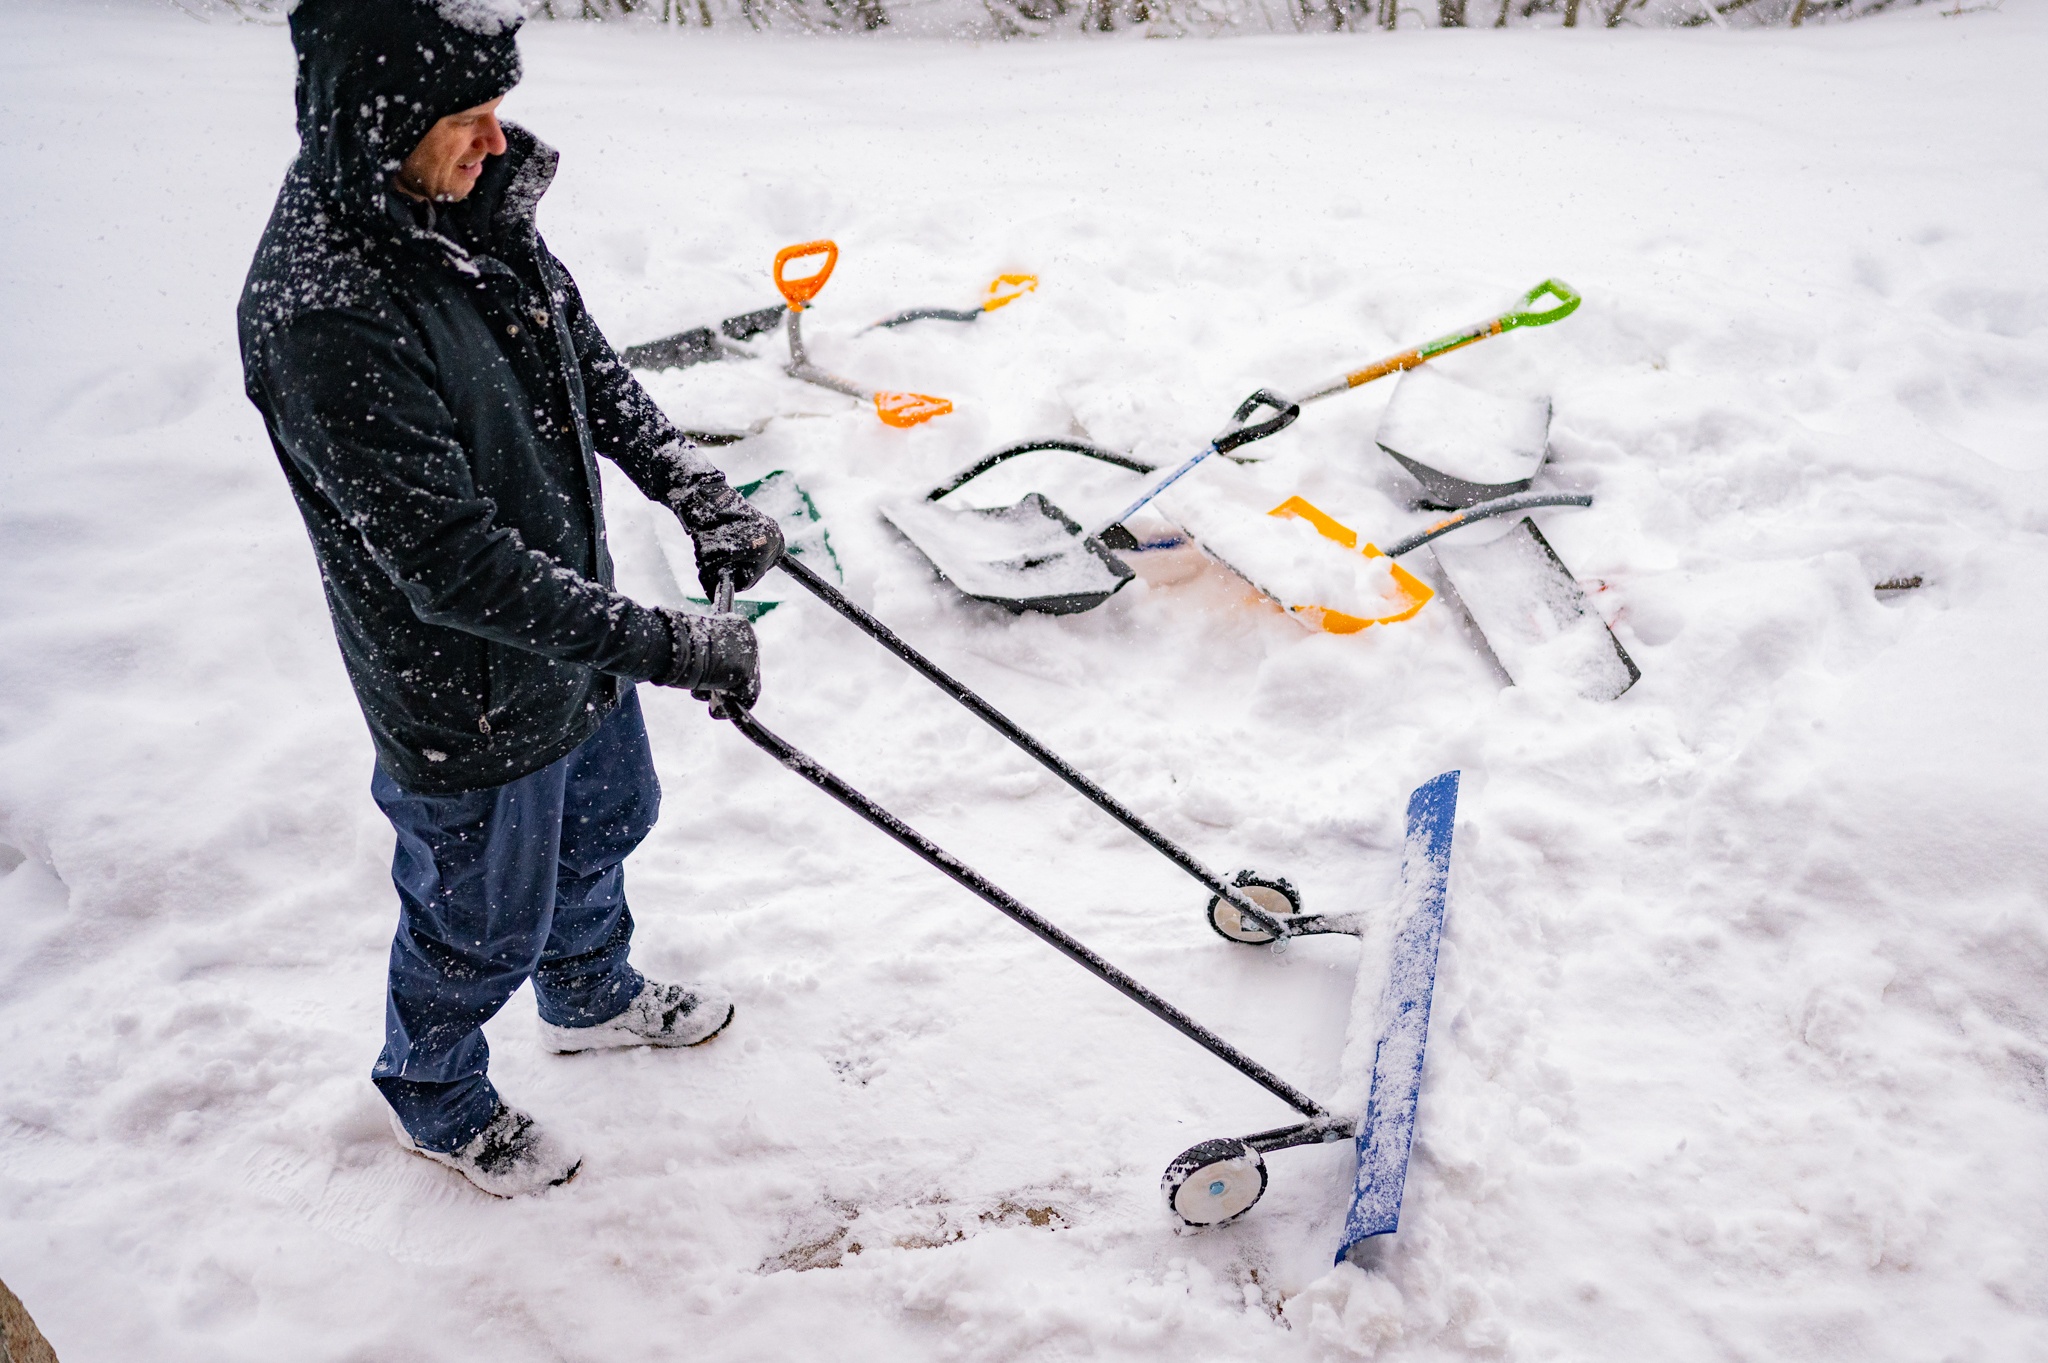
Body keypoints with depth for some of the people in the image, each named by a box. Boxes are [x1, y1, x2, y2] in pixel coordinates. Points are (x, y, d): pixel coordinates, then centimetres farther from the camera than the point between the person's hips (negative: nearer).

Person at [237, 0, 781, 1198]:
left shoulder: (475, 201, -6)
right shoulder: (321, 309, -32)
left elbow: (589, 362, 7)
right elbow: (449, 561, -32)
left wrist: (701, 496, -4)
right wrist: (663, 645, -31)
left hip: (576, 632, 8)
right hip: (468, 697, -8)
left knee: (607, 823, 30)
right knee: (483, 925, 15)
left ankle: (593, 996, 61)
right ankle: (437, 1100, 47)